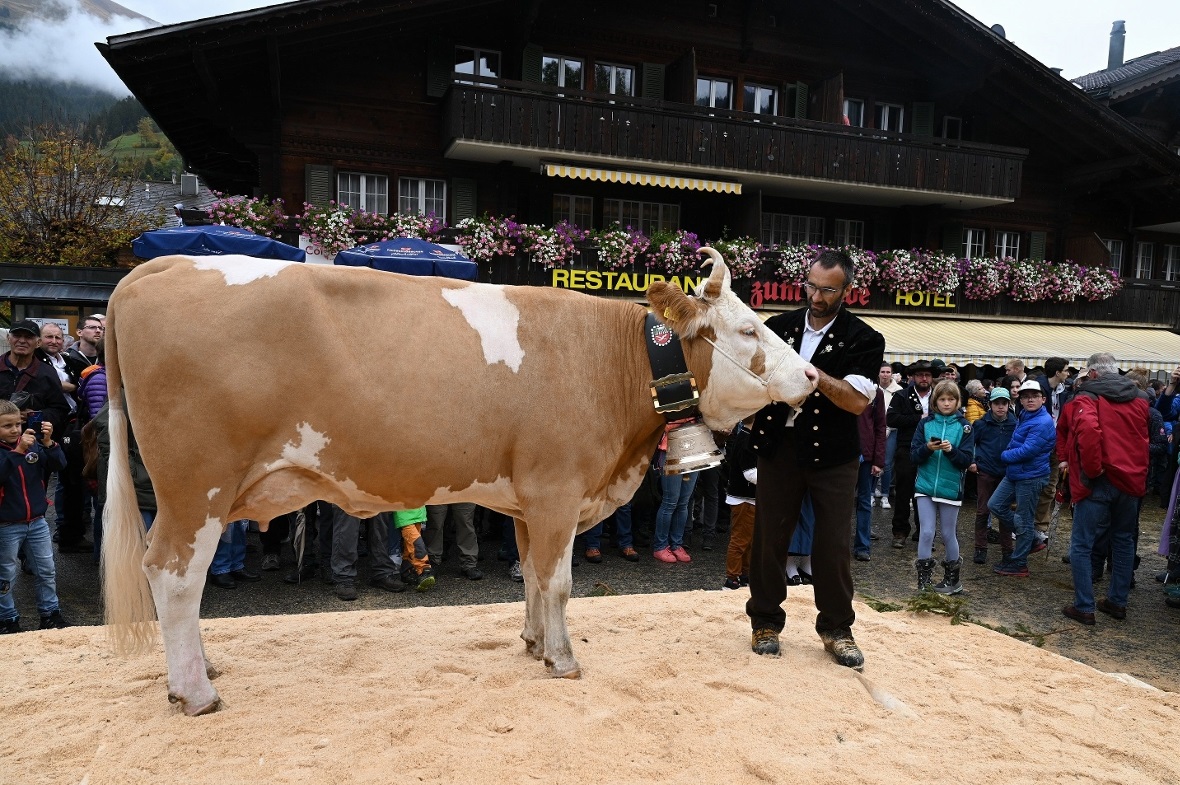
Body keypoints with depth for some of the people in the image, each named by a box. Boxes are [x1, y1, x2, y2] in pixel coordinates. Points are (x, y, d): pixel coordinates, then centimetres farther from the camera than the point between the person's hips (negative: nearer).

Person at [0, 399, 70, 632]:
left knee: (47, 571, 12)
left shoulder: (33, 444, 1)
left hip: (37, 522, 4)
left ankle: (50, 613, 24)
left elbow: (58, 465, -5)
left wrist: (48, 442, -19)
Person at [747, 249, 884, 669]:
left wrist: (817, 377, -29)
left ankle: (836, 628, 21)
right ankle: (766, 622, 22)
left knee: (834, 545, 3)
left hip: (831, 454, -2)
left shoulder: (863, 339, -4)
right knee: (770, 537, 7)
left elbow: (858, 401, -15)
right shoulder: (779, 326, 5)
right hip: (778, 446, 2)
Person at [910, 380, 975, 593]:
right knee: (926, 532, -2)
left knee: (948, 534, 9)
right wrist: (927, 448, -19)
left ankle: (952, 579, 25)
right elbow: (914, 456, 0)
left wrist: (951, 450, -21)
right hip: (925, 486, 1)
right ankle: (923, 577, 9)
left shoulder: (964, 426, -1)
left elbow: (967, 460, -4)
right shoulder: (925, 423, 2)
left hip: (950, 488, -1)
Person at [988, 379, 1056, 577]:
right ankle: (1030, 539, 25)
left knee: (1023, 521, 2)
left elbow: (1028, 450, -24)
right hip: (1014, 473, 10)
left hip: (1030, 477, -9)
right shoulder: (1024, 417, 10)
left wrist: (1005, 455, -8)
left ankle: (1019, 564, 15)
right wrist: (1008, 455, 4)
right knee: (995, 505, 12)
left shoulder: (1043, 422, -20)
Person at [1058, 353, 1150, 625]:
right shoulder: (1140, 399, 10)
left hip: (1098, 483, -6)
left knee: (1081, 545, 2)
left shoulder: (1087, 398, -10)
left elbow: (1087, 429, -27)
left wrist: (1092, 468, -18)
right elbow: (1145, 438, 20)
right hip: (1132, 481, 6)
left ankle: (1084, 607, 4)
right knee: (1124, 541, 19)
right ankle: (1118, 602, 27)